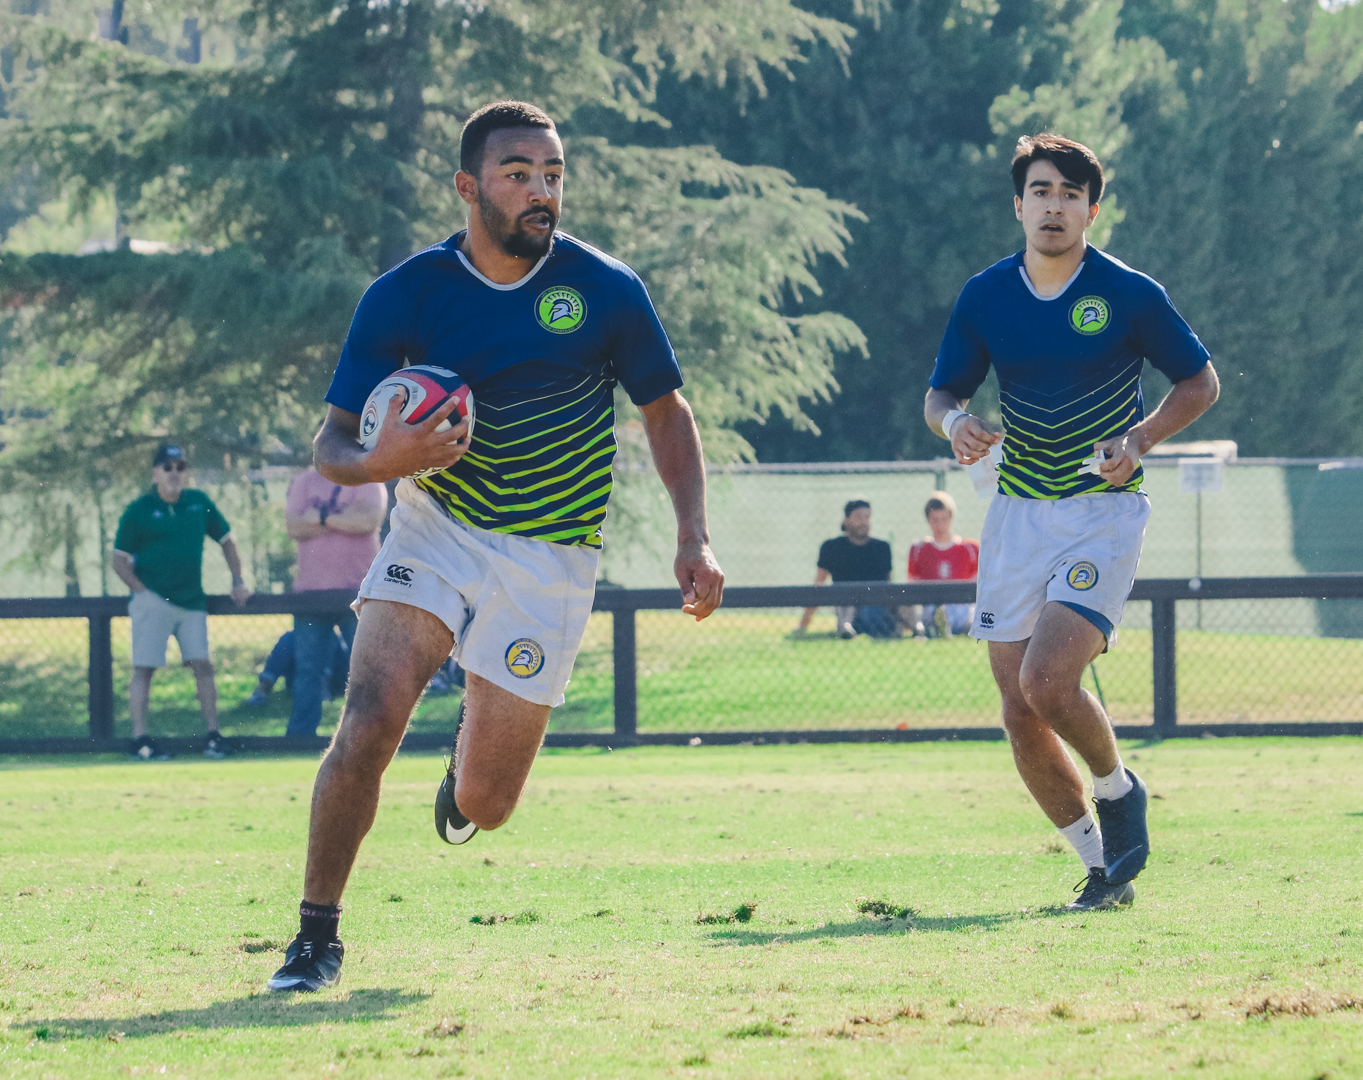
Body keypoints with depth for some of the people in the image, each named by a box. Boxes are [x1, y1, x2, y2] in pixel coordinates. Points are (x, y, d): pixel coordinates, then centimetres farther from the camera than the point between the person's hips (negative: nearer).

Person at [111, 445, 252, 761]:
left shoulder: (199, 504, 10)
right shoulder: (138, 511, -2)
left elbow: (226, 540, 21)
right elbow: (119, 560, 0)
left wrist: (238, 582, 12)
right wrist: (142, 591, -13)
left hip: (192, 601, 4)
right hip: (153, 602, -4)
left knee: (203, 665, -1)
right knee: (144, 669, -6)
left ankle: (213, 734, 4)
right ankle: (140, 739, -6)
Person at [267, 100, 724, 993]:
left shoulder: (606, 291, -8)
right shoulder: (405, 296, -8)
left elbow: (666, 413, 6)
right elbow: (332, 445, -5)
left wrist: (695, 538, -5)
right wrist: (381, 460, -29)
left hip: (550, 557, 0)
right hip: (434, 533, 0)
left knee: (484, 805, -1)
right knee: (367, 728, -22)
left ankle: (466, 773, 39)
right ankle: (317, 936, -6)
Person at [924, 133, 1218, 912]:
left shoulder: (1130, 295, -7)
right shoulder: (985, 297, 2)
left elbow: (1201, 381, 3)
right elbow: (940, 393, 11)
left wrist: (1138, 439, -13)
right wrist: (955, 422, -13)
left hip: (1104, 512, -4)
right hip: (1018, 518, 4)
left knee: (1046, 681, -22)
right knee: (1020, 714, 0)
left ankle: (1119, 790, 9)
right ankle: (1102, 867, 16)